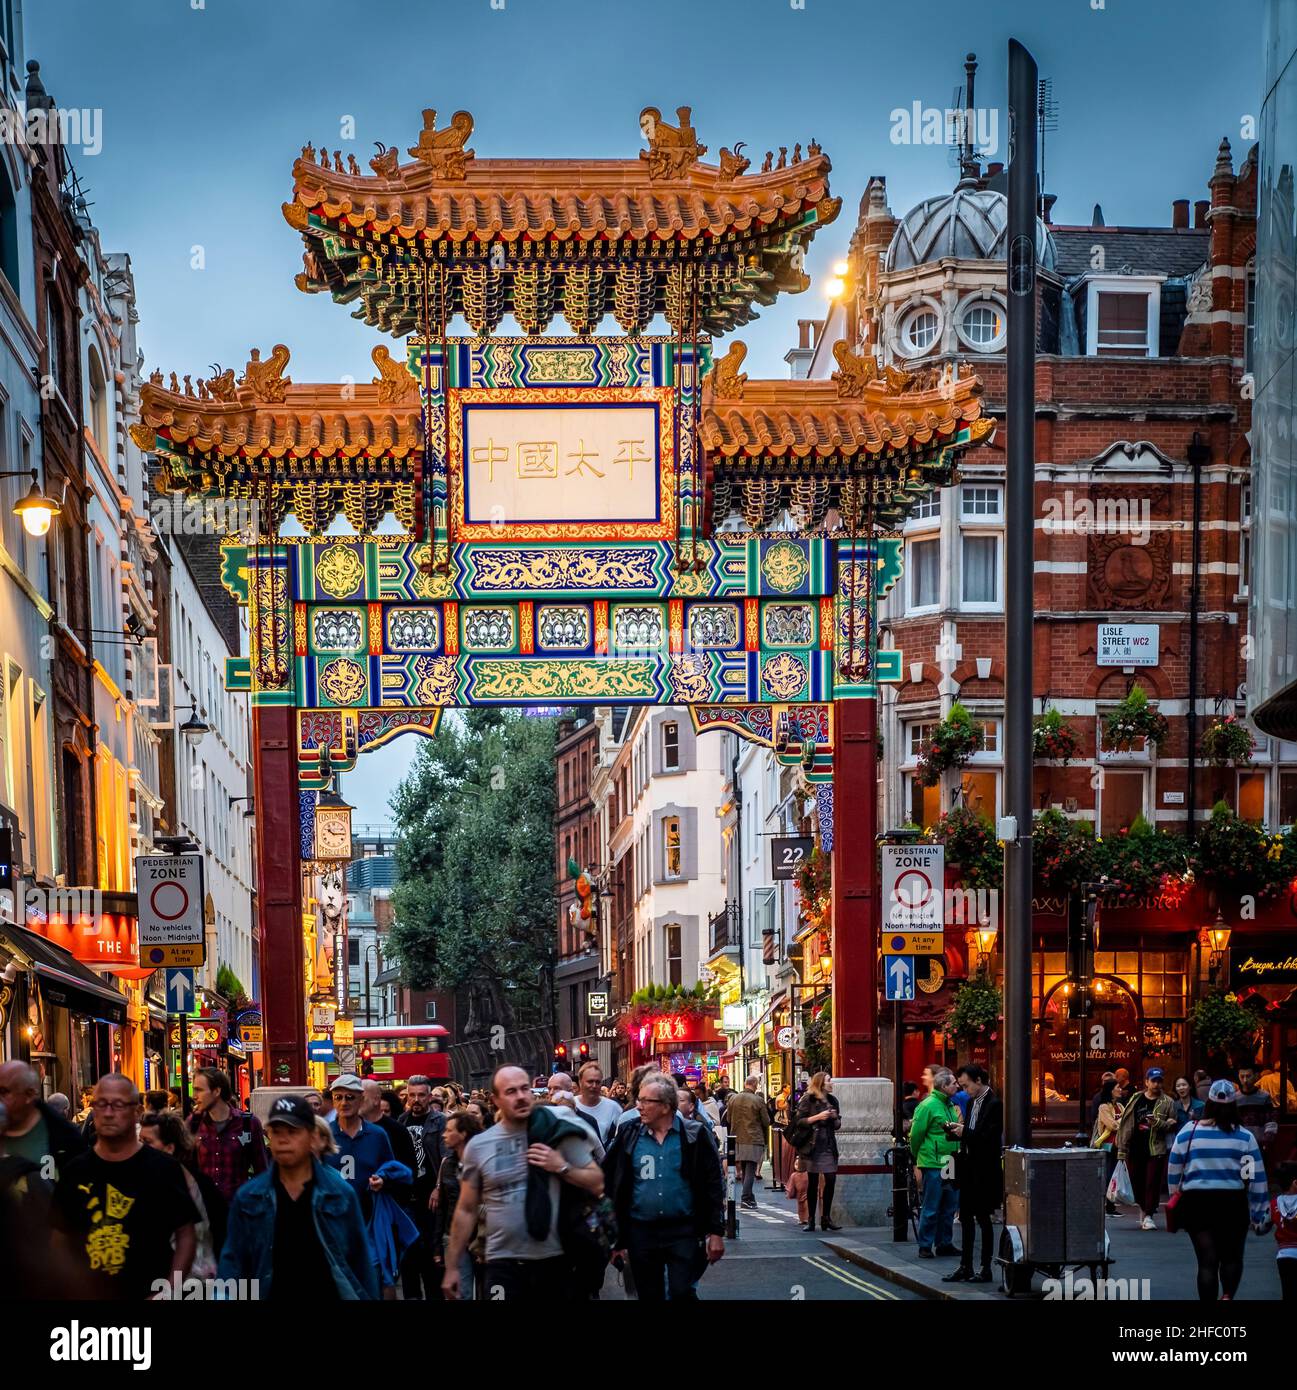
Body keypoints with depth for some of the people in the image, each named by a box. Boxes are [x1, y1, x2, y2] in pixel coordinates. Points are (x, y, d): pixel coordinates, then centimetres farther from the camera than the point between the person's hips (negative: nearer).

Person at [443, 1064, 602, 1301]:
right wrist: (453, 1267, 7)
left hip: (554, 1259, 0)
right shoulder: (478, 1146, 2)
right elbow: (466, 1210, 8)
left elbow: (597, 1184, 4)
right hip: (503, 1262, 0)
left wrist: (562, 1167, -12)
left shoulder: (558, 1132, 0)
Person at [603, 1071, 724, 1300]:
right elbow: (612, 1186, 5)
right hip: (641, 1232, 3)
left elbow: (713, 1185, -1)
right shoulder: (629, 1135, 2)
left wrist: (716, 1232, -5)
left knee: (683, 1295, -8)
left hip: (684, 1232, -3)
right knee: (649, 1297, 10)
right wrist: (615, 1237, 2)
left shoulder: (694, 1135, -3)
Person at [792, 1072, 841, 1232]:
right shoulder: (808, 1100, -3)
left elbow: (837, 1125, 18)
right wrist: (818, 1117, -18)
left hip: (828, 1147, 4)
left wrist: (835, 1117, -3)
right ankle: (810, 1220, 6)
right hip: (812, 1147, -4)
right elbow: (799, 1121, -10)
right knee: (812, 1182, 0)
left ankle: (826, 1218, 7)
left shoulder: (832, 1100, 13)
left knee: (831, 1181, -2)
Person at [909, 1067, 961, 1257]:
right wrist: (918, 1159, -2)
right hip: (933, 1165, -8)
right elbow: (916, 1135, -10)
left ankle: (944, 1243, 19)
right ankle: (925, 1247, 3)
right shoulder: (927, 1106, -12)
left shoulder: (950, 1105, 14)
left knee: (949, 1207, 11)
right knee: (931, 1209, -3)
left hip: (950, 1166, 8)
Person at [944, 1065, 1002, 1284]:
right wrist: (957, 1131, -2)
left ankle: (986, 1269, 7)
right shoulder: (972, 1102, 12)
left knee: (982, 1218, -1)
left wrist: (965, 1132, -15)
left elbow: (990, 1138, -21)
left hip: (984, 1170, -8)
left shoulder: (994, 1105, -14)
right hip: (968, 1168, 8)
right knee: (966, 1217, 11)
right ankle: (965, 1267, 17)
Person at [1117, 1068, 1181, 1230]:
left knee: (1153, 1183, -7)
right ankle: (1144, 1210, 28)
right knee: (1137, 1182, 9)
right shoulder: (1135, 1100, 9)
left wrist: (1158, 1123, -19)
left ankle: (1148, 1216, -5)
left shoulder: (1167, 1103, 2)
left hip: (1156, 1149, -3)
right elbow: (1126, 1124, 9)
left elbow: (1174, 1125, 0)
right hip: (1135, 1148, 3)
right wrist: (1122, 1148, 5)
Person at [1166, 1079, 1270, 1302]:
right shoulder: (1244, 1137, -2)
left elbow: (1173, 1173, 5)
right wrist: (1261, 1215, 7)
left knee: (1207, 1260, 5)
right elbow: (1257, 1178, 0)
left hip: (1196, 1202, 1)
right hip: (1233, 1202, -1)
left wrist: (1176, 1202, 18)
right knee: (1232, 1256, 15)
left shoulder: (1188, 1133, -1)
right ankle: (1227, 1295, -6)